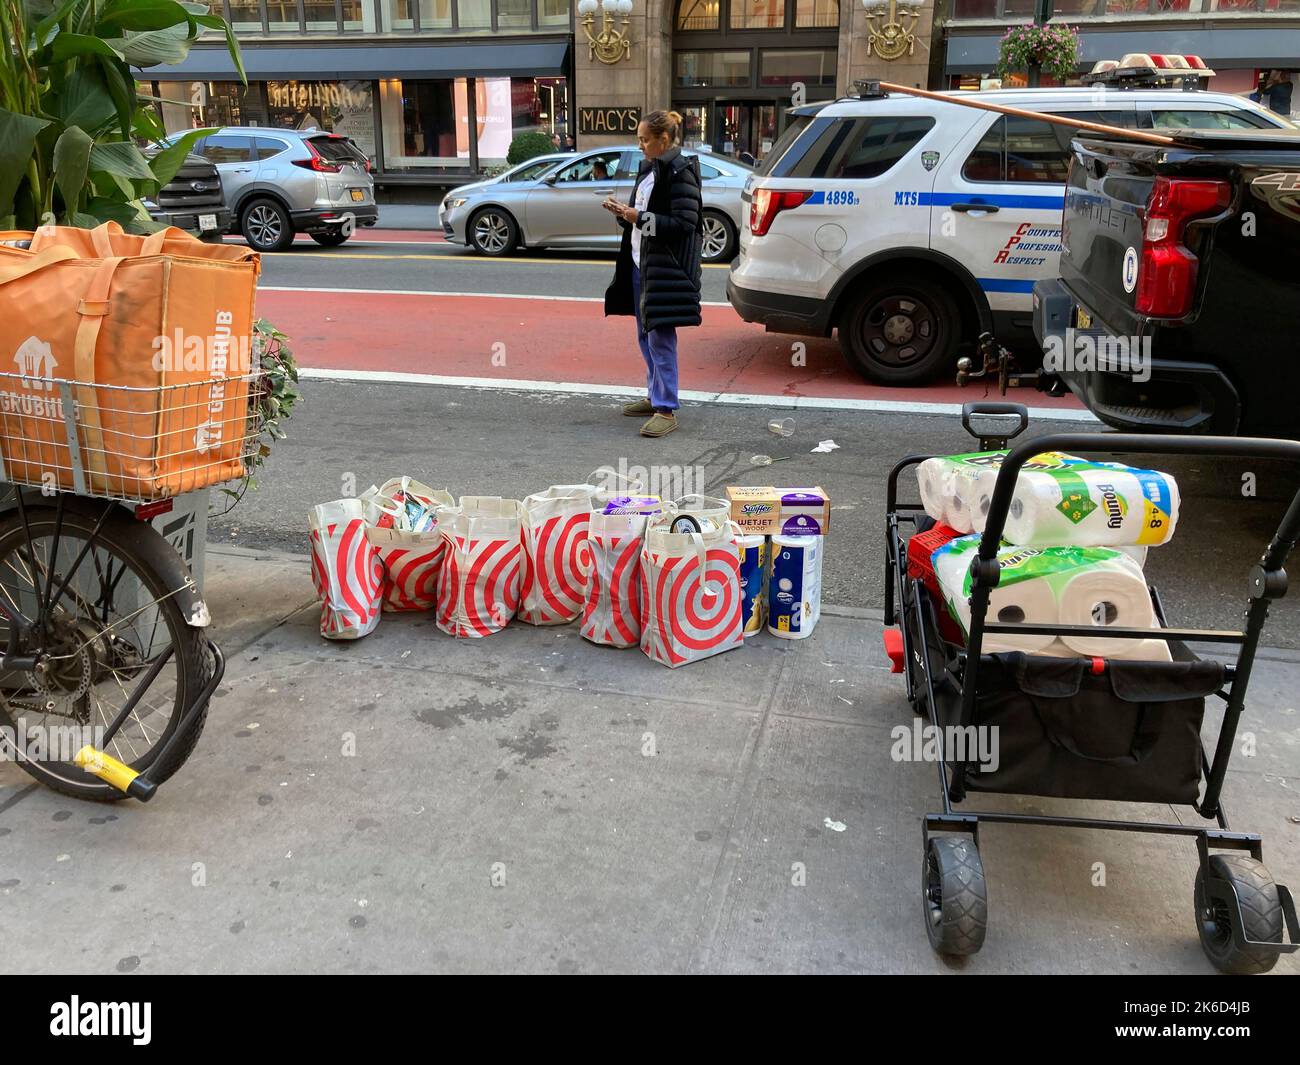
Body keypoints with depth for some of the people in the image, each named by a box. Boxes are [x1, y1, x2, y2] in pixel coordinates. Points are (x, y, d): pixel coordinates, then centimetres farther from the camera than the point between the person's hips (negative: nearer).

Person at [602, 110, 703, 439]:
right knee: (645, 337, 15)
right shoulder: (649, 168, 14)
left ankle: (666, 410, -3)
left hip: (665, 269, -9)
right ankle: (655, 397, 27)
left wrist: (639, 218, -18)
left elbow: (685, 222, -19)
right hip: (640, 264, 9)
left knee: (660, 338, -8)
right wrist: (622, 212, 4)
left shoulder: (680, 171, -13)